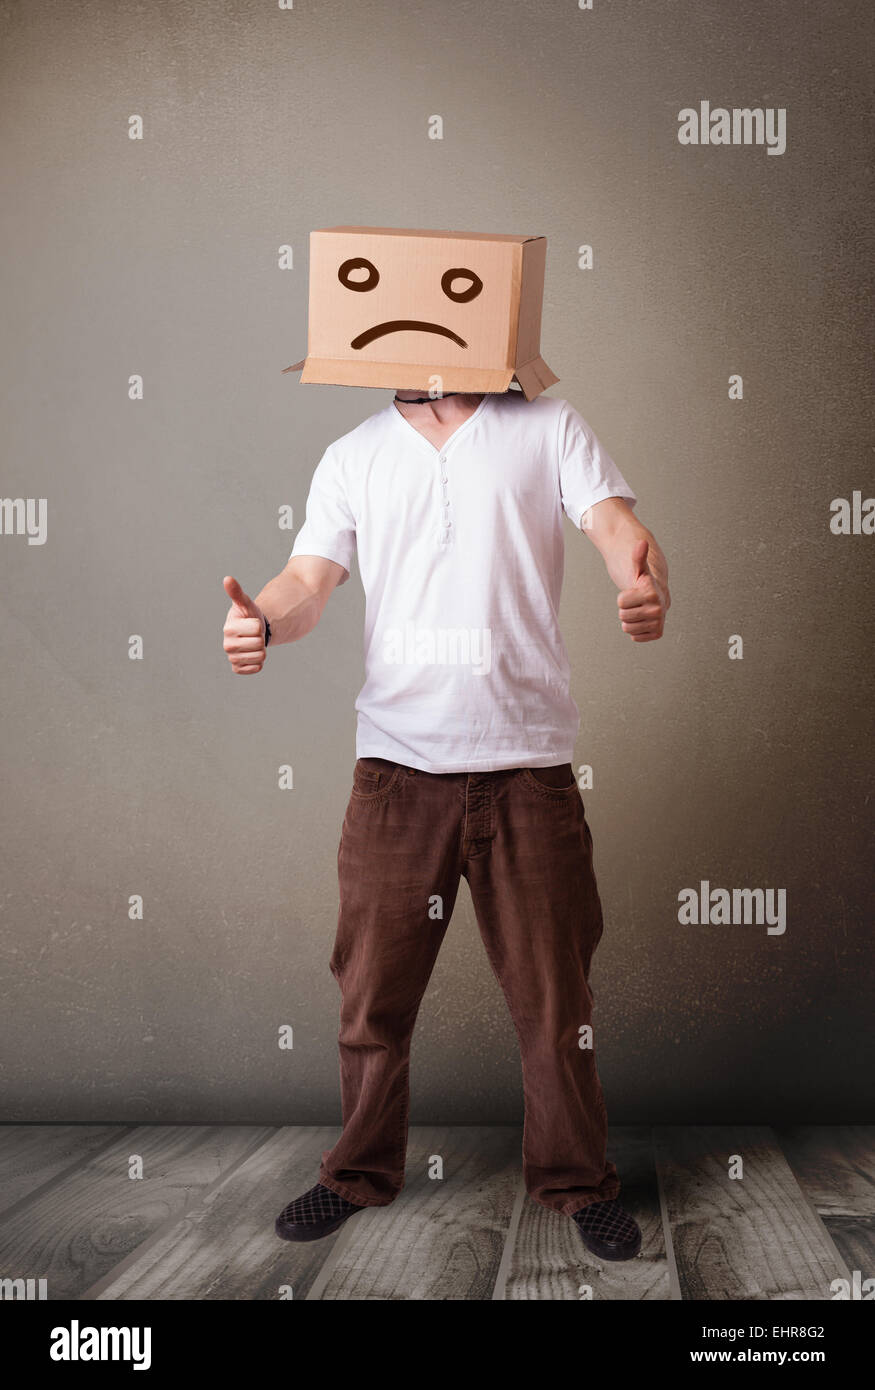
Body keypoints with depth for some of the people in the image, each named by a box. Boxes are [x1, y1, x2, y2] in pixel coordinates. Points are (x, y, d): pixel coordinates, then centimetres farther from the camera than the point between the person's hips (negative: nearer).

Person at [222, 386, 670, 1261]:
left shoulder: (547, 428, 7)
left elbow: (620, 530, -6)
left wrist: (647, 588, -30)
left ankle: (577, 1181, 27)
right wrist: (261, 618, -22)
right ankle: (361, 1174, 30)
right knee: (374, 986, 9)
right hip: (397, 763, 2)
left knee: (553, 990, 7)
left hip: (527, 763, -1)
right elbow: (309, 579, 2)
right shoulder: (353, 456, 12)